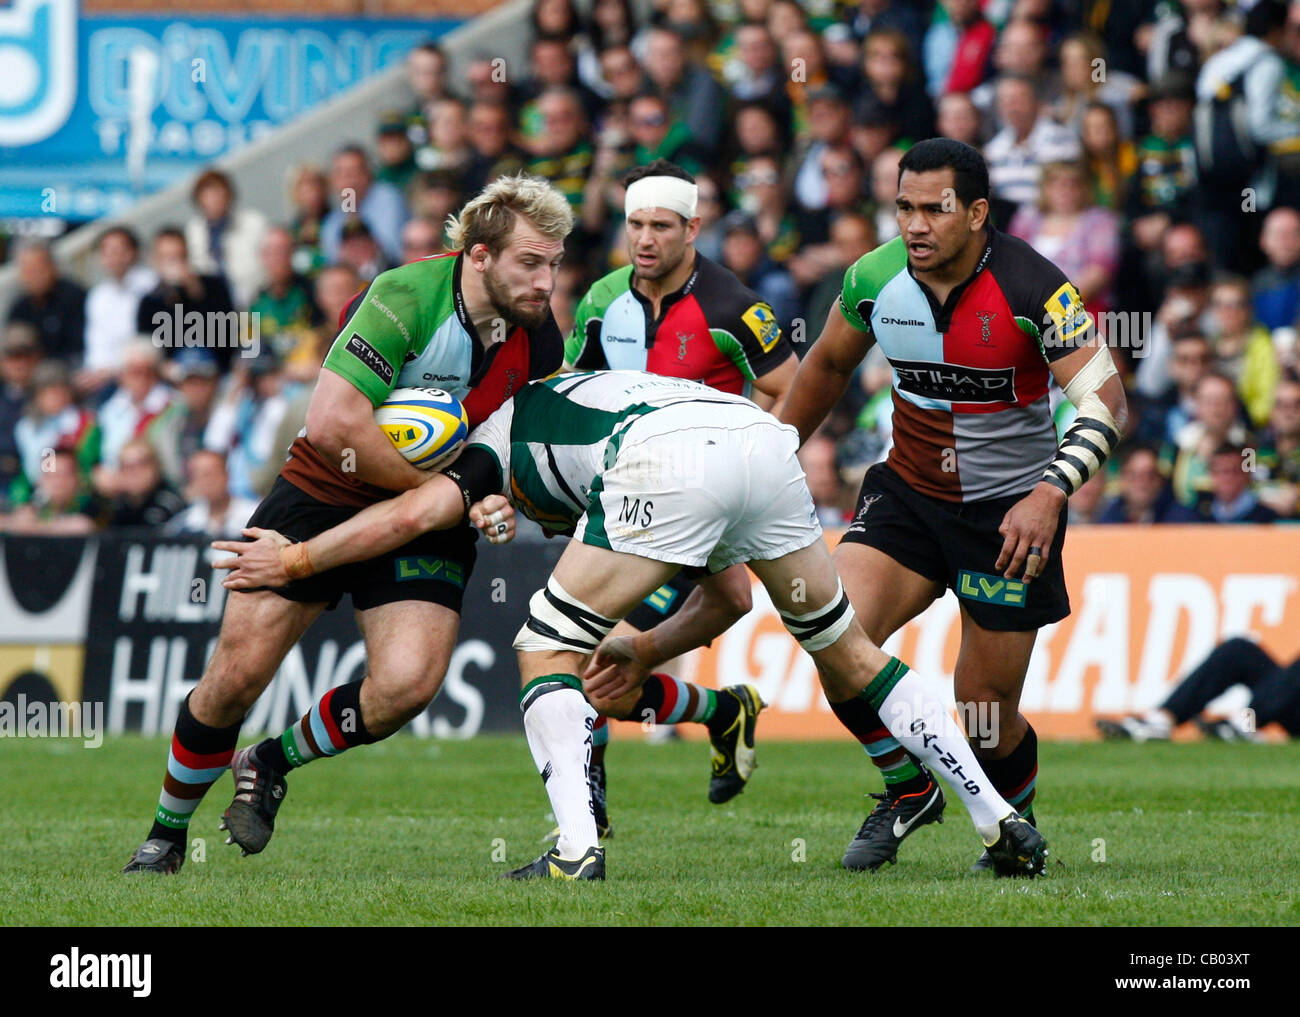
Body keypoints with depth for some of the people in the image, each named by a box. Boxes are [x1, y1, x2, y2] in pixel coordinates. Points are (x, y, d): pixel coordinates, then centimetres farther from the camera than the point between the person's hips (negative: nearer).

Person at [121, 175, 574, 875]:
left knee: (406, 685, -20)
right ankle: (166, 834, 21)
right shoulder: (406, 297, -26)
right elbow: (332, 425, -32)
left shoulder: (540, 337, -7)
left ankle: (271, 764, 9)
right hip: (325, 494, -3)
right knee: (237, 674, -4)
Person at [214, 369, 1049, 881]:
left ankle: (577, 851, -6)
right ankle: (1000, 821, 20)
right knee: (845, 651, 23)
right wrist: (650, 652, 37)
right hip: (766, 440, 6)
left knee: (547, 652, 10)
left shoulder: (504, 430, 32)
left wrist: (294, 559, 27)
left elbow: (415, 513, 17)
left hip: (667, 461, -6)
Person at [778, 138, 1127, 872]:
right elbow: (828, 367, 14)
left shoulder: (1032, 289, -20)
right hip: (909, 496, 4)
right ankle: (909, 784, 7)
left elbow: (1107, 404, -22)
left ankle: (1017, 824, 34)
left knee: (987, 711, 0)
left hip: (1011, 509, -3)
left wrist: (1049, 494, -37)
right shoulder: (875, 279, -7)